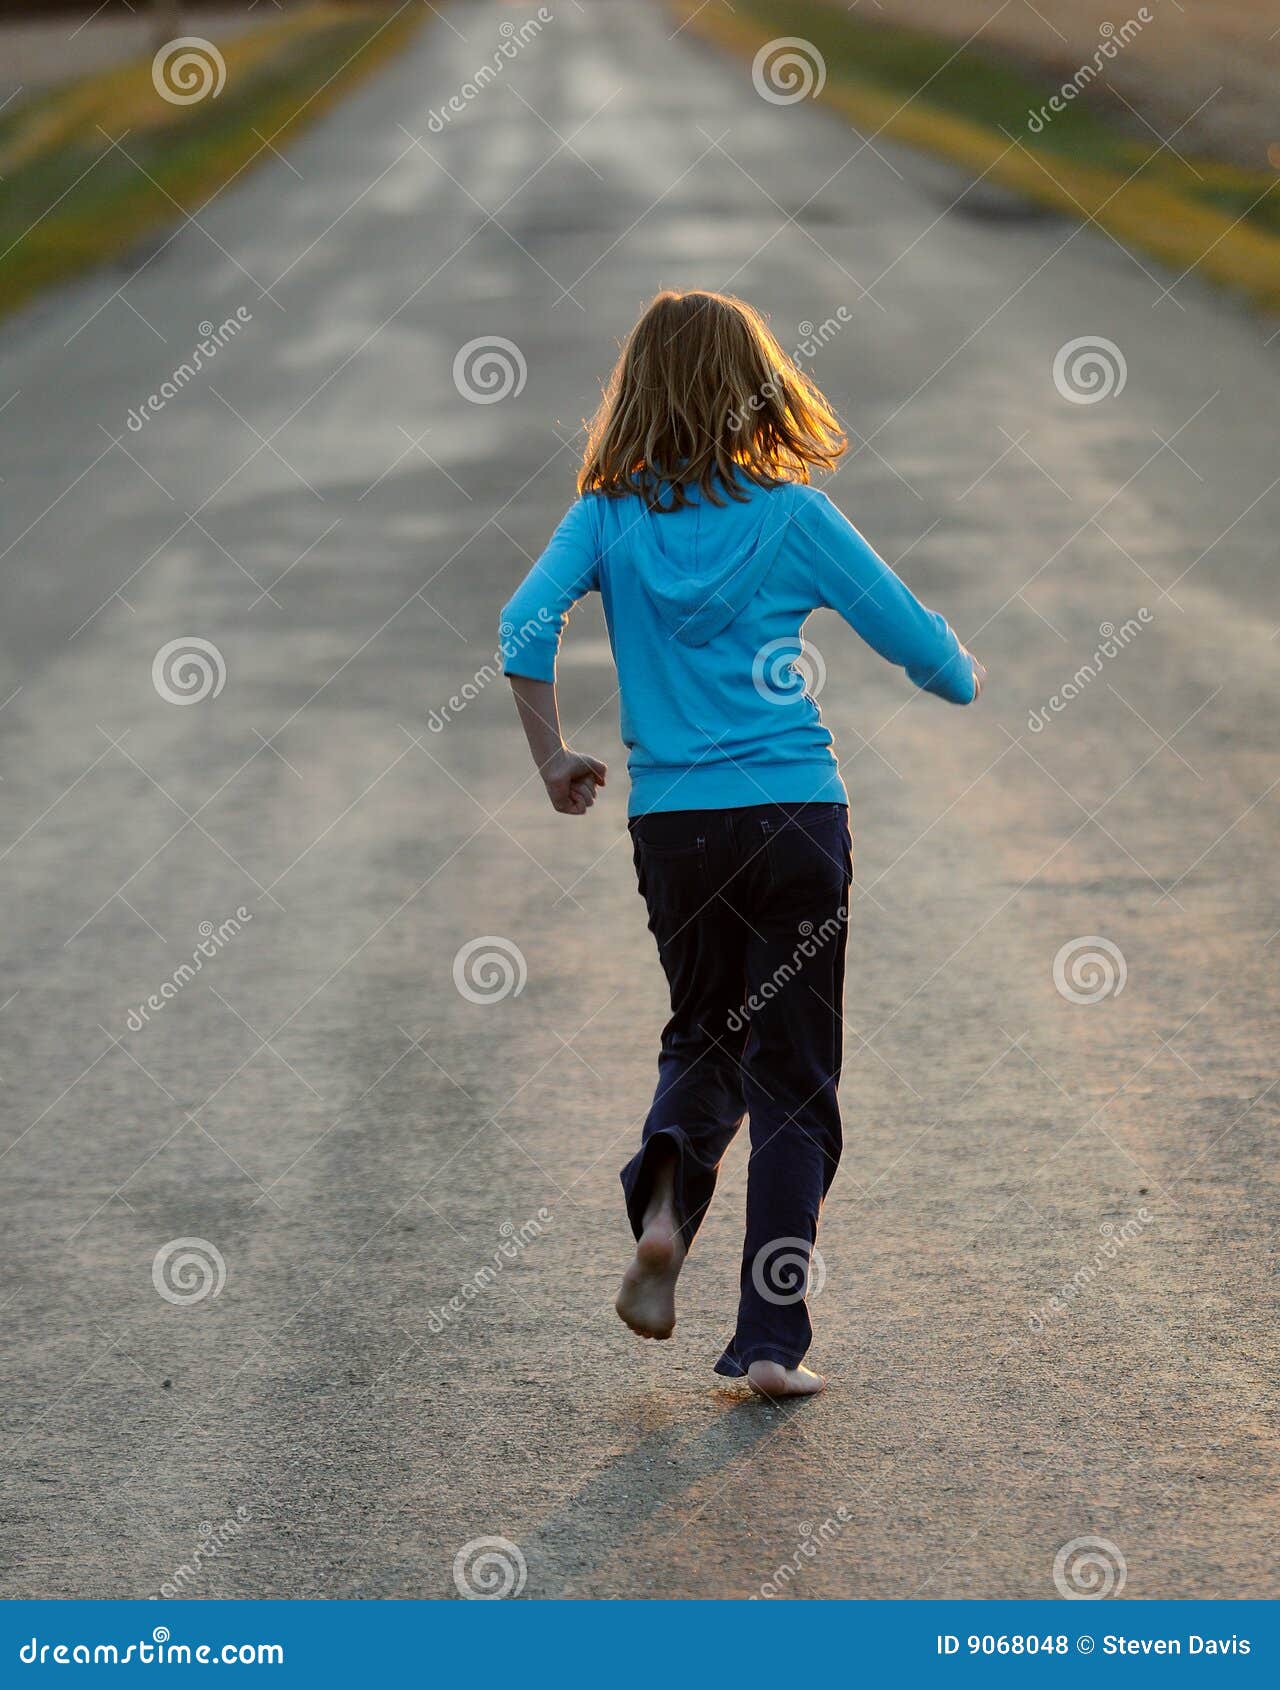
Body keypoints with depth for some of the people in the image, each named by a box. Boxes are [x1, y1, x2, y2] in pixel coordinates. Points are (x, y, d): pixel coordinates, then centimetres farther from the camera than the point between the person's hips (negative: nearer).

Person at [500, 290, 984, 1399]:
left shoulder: (609, 515, 2)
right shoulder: (795, 515, -3)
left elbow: (526, 627, -12)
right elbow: (919, 643, 2)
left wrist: (553, 761, -1)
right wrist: (966, 678, 24)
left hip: (672, 826, 2)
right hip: (796, 815, -2)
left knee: (704, 1037, 24)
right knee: (793, 1077, 6)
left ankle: (665, 1196, -7)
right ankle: (771, 1339, 2)